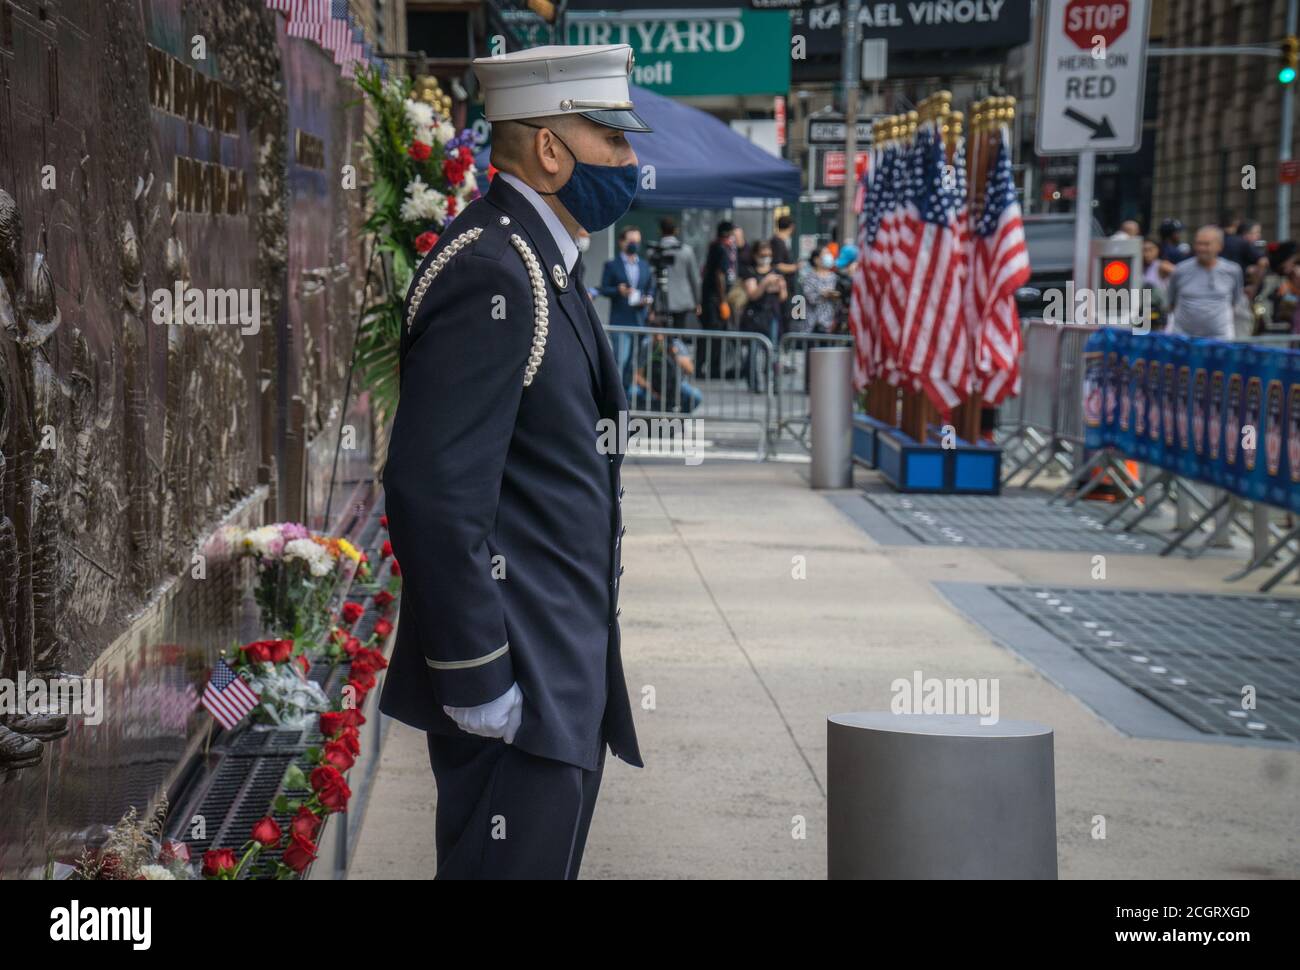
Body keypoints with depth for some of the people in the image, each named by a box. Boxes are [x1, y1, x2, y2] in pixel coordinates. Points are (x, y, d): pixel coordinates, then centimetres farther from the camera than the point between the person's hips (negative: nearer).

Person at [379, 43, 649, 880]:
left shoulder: (540, 268, 16)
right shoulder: (489, 275, -17)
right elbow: (433, 490, -24)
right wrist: (477, 680, -22)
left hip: (560, 682, 10)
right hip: (518, 687, -10)